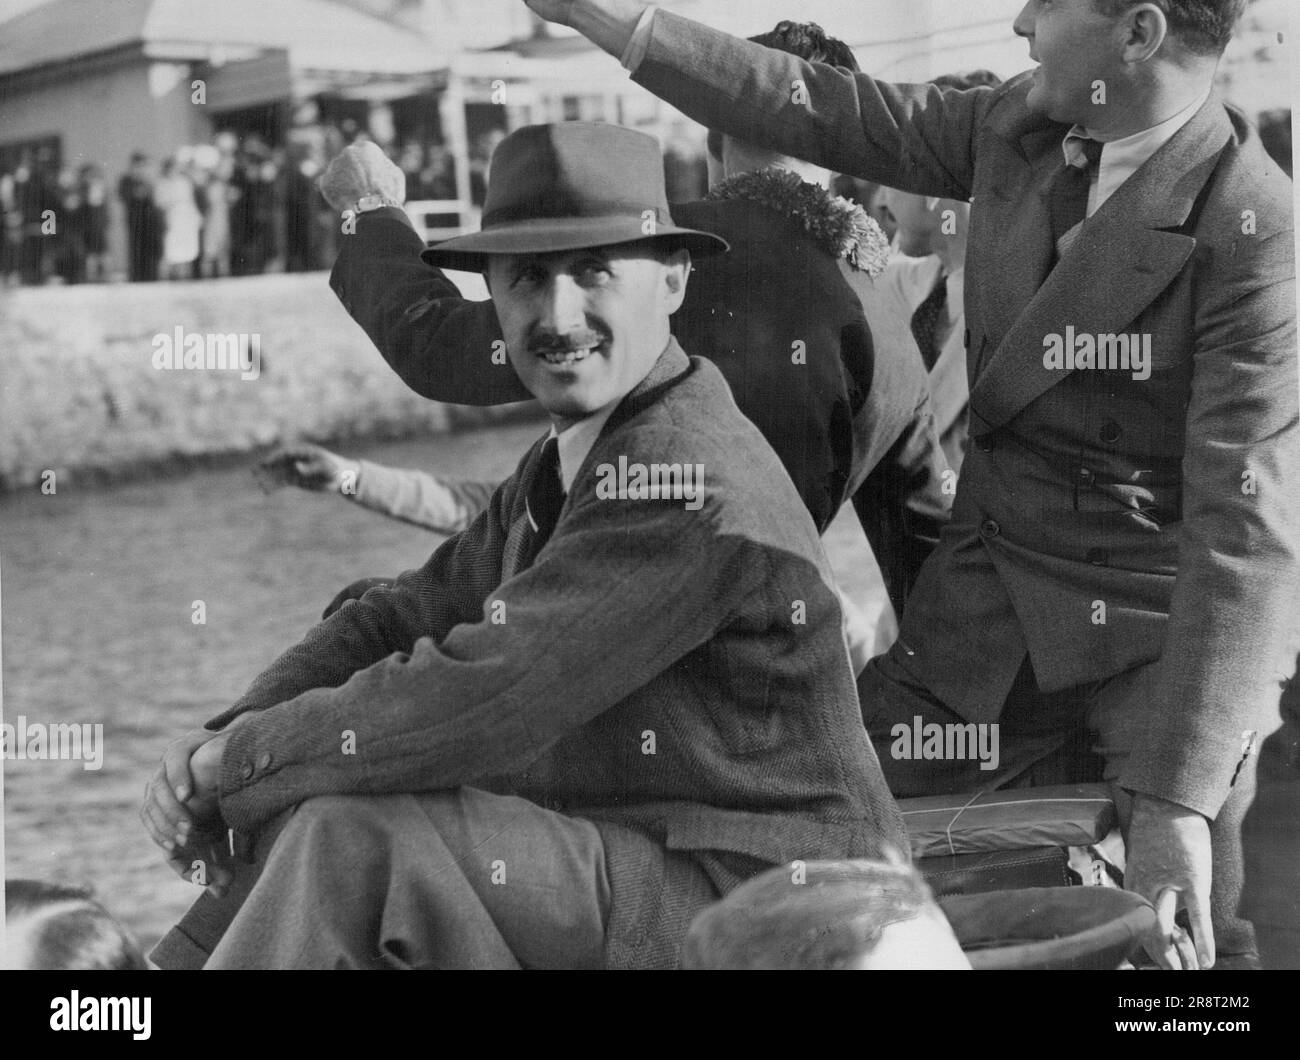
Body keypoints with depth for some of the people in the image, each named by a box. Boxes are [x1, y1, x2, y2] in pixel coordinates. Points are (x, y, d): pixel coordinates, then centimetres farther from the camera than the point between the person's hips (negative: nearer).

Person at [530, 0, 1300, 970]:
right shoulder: (1020, 129, -2)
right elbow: (832, 115, 8)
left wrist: (1174, 804, -33)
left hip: (1162, 630, -6)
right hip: (988, 590, 6)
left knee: (1176, 943, 3)